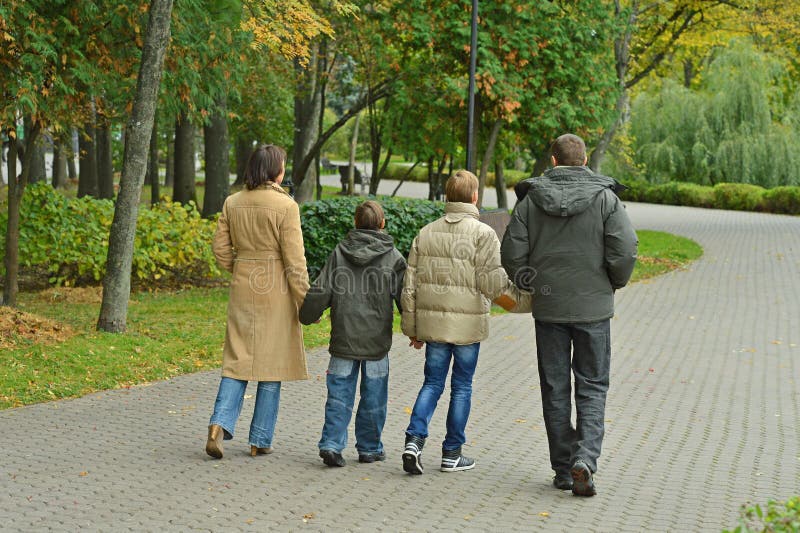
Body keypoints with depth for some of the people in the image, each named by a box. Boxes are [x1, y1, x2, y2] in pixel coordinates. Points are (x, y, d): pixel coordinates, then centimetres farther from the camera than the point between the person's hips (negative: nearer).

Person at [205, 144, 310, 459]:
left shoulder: (233, 203, 3)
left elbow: (220, 248, 7)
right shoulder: (285, 206, -11)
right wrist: (305, 301, -6)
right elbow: (294, 260, -11)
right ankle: (260, 441, 10)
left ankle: (220, 423, -10)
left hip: (242, 288, 4)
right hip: (276, 291, -4)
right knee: (272, 361, 6)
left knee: (238, 359, 10)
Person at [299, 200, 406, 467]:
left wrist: (307, 316, 16)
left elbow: (320, 291, -1)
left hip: (344, 337, 1)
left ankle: (331, 443, -5)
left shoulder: (340, 252, 1)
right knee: (373, 395, 9)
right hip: (376, 340, -1)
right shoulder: (393, 257, -3)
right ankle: (369, 448, 17)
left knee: (340, 393, 6)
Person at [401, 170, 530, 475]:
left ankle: (415, 439, -5)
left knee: (432, 383, 13)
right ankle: (452, 454, 13)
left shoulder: (426, 234, 5)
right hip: (467, 324, -4)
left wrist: (412, 329, 14)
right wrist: (521, 301, 1)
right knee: (462, 388, 7)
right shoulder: (483, 234, -10)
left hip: (433, 323, 4)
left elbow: (410, 286, 7)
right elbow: (493, 281, -15)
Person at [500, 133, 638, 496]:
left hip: (548, 307, 1)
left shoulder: (532, 201, -1)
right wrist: (615, 283, 5)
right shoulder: (605, 199, -6)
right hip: (593, 307, -1)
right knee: (592, 387, 7)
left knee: (555, 390, 10)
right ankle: (585, 458, -12)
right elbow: (625, 249, -13)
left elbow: (512, 253, -4)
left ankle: (563, 470, 13)